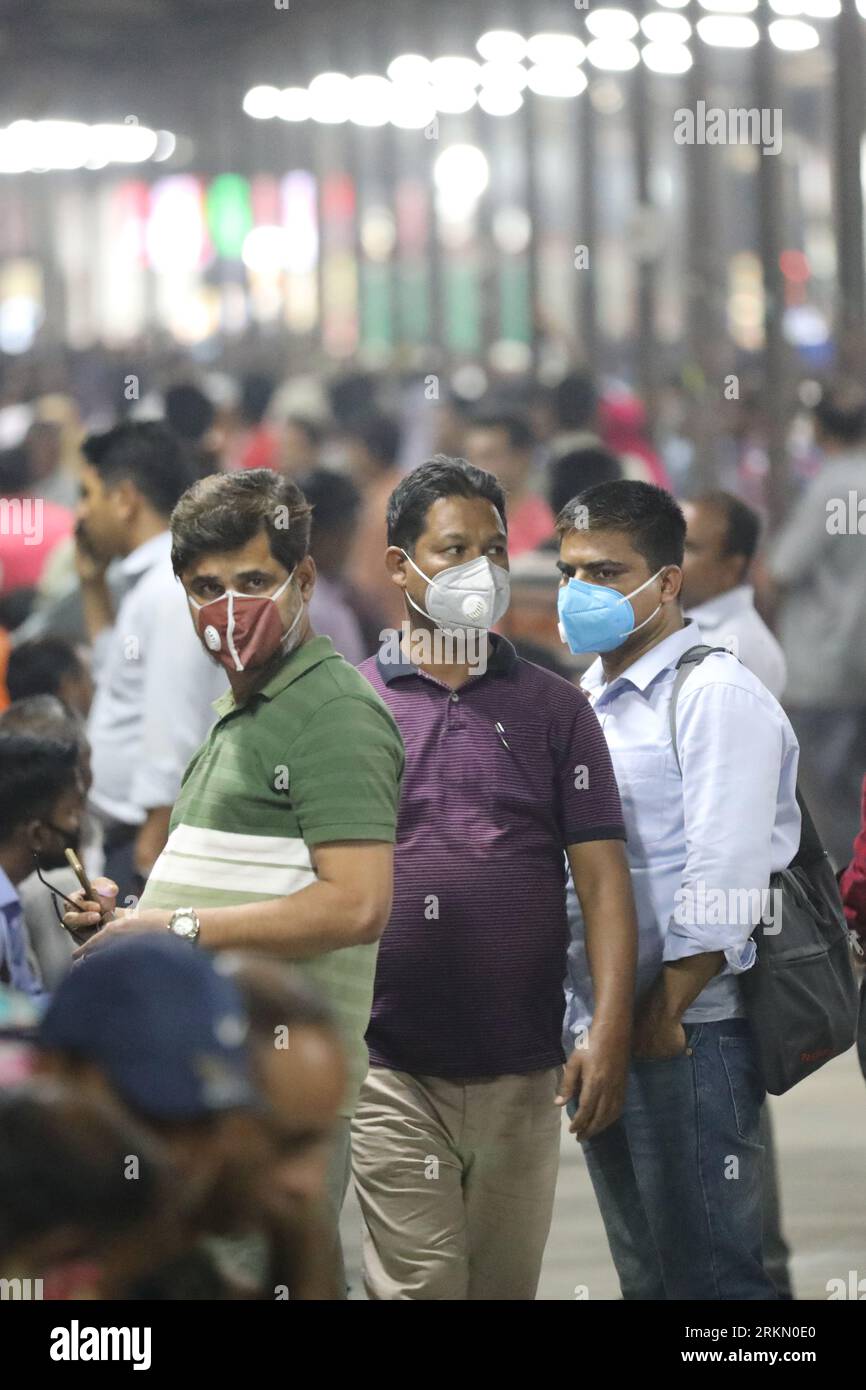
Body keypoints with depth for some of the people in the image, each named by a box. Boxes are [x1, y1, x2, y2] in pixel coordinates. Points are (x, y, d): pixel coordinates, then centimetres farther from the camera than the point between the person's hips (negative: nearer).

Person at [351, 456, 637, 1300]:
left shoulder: (553, 710, 8)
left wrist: (610, 1033, -8)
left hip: (523, 1073, 2)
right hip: (391, 1070, -2)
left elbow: (601, 877, 3)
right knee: (420, 1286, -8)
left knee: (507, 1284, 9)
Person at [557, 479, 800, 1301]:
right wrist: (583, 1032, 12)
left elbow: (724, 881, -17)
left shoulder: (715, 694, -10)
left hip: (686, 1039, -8)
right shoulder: (585, 703, 15)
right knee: (644, 1275, 13)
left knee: (712, 1277, -6)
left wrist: (663, 1018, -18)